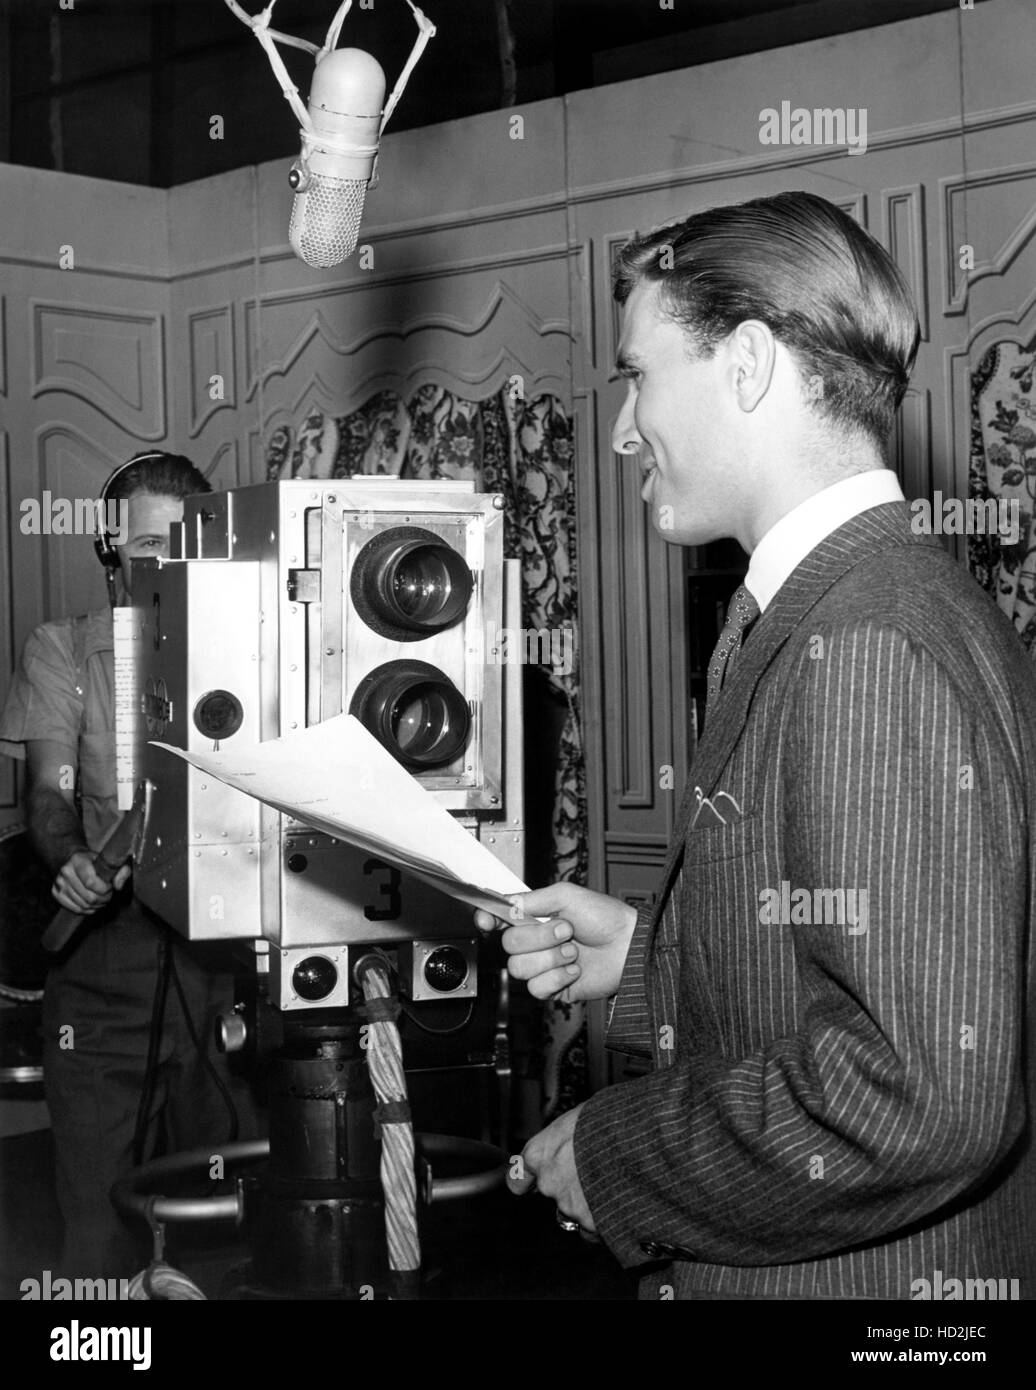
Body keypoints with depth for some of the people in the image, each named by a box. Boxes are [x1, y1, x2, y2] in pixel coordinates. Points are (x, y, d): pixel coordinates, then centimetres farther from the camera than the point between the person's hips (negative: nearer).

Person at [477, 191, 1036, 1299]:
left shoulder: (874, 644, -23)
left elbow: (924, 1092, -30)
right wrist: (644, 957, 6)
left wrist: (612, 1157, -19)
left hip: (867, 1279, -9)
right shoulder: (829, 610, 8)